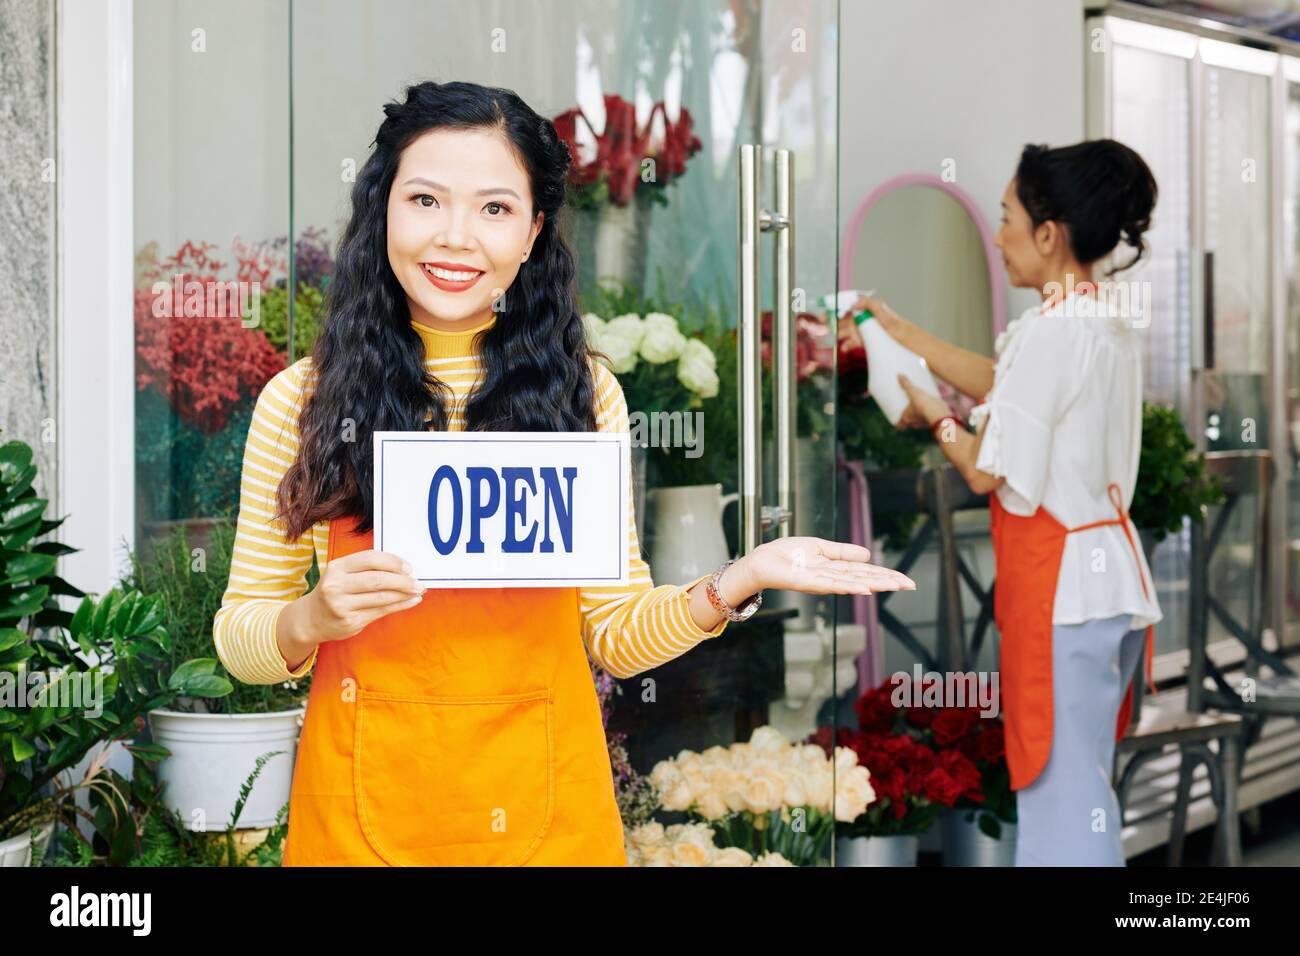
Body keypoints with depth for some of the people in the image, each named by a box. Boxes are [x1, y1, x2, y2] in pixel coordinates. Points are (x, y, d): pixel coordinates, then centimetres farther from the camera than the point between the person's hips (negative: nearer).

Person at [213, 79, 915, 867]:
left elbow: (616, 636, 2)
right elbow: (238, 637, 0)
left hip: (547, 816, 1)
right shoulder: (300, 401, -3)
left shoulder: (583, 394, 0)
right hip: (361, 818, -1)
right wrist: (312, 619, -19)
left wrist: (735, 583, -14)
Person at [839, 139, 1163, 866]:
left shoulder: (1051, 332, -20)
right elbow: (1003, 385, 18)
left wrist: (931, 415, 3)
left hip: (1060, 582, -9)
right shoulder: (1109, 318, 8)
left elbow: (987, 471, -17)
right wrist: (900, 333, 21)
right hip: (1110, 570, 9)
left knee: (1061, 787, -2)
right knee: (1085, 784, 18)